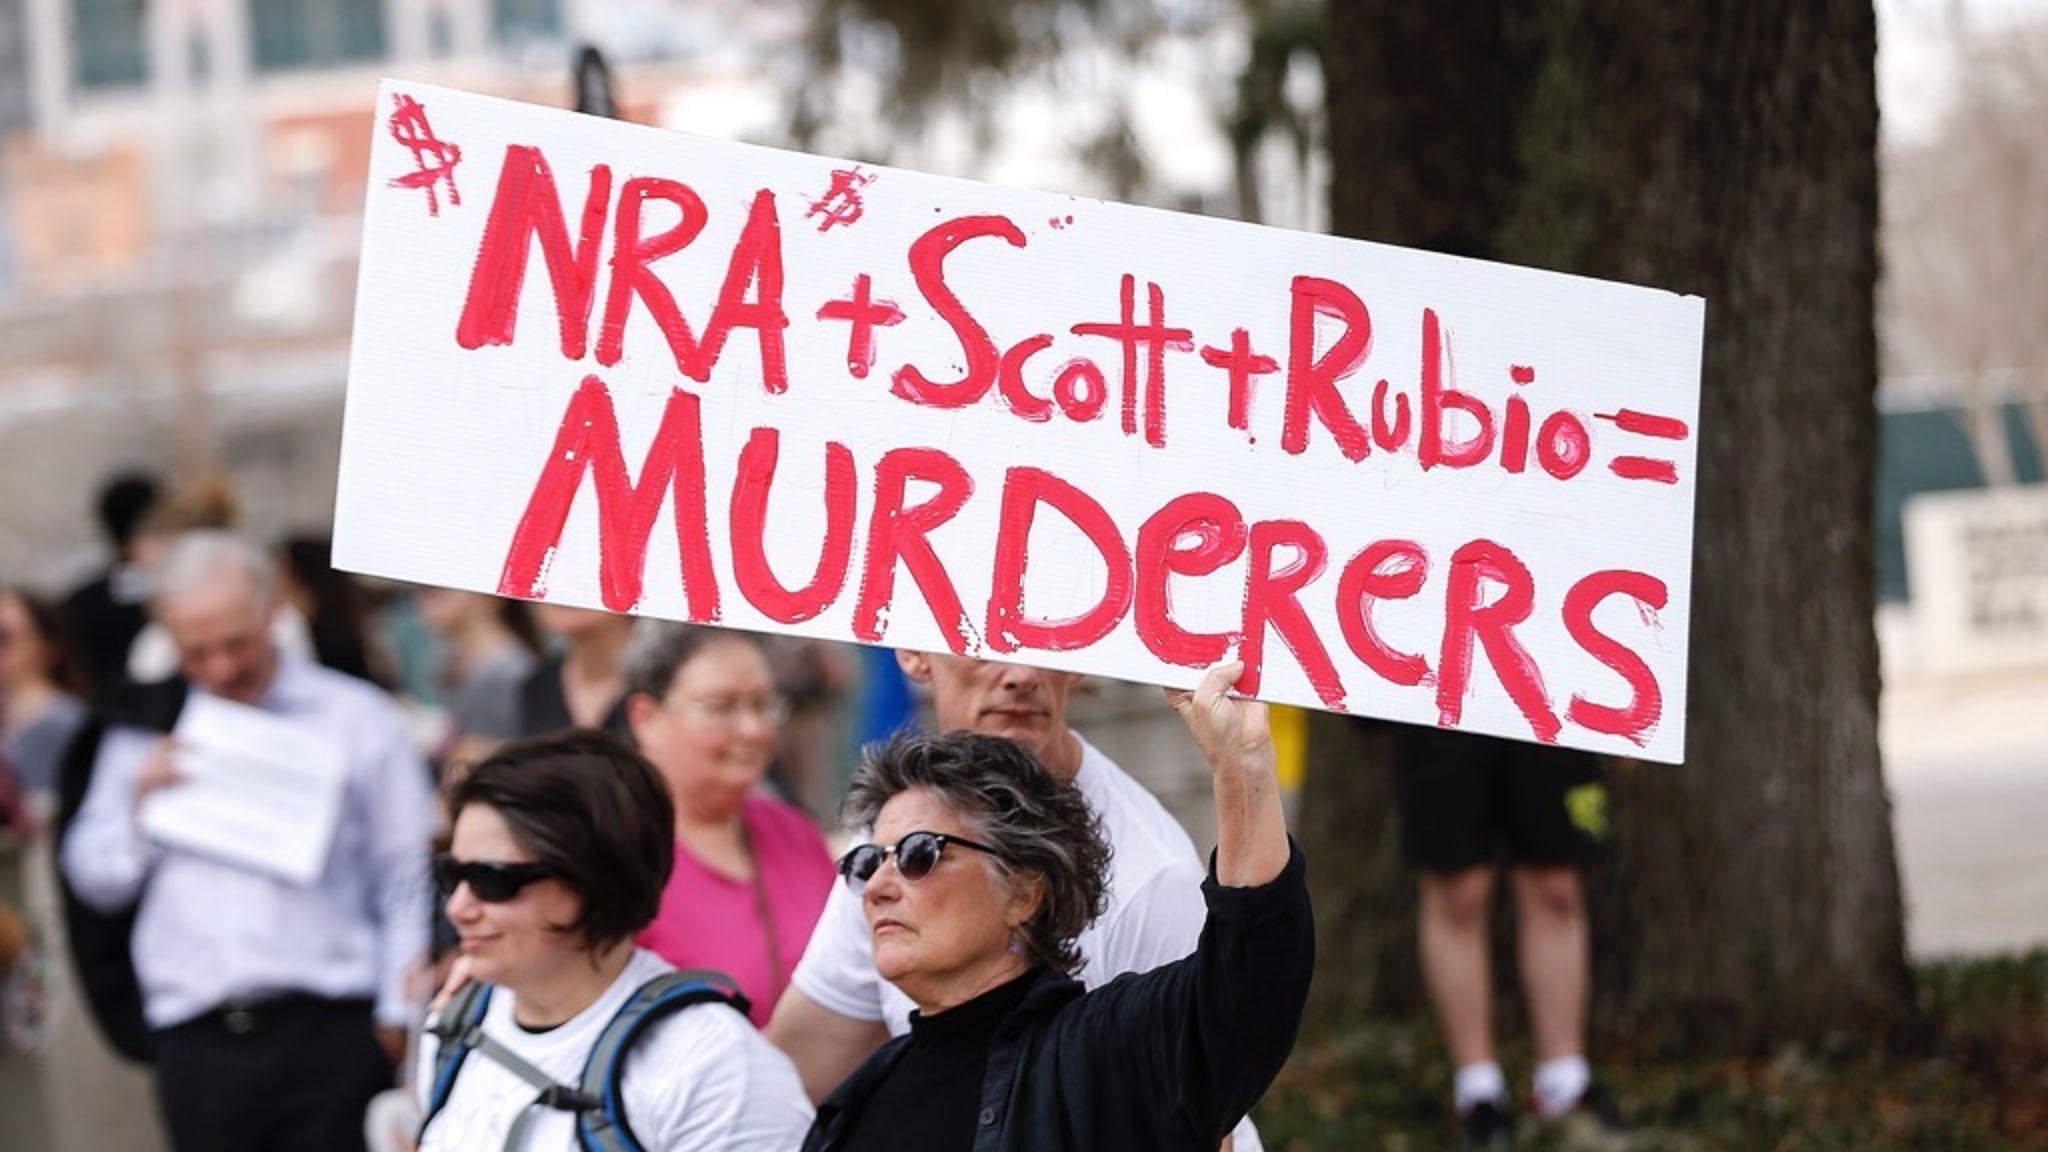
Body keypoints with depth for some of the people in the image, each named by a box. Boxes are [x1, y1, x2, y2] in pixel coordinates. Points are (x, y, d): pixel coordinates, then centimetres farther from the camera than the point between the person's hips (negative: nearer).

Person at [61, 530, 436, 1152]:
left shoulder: (357, 718, 7)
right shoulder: (145, 732, 15)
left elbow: (410, 883, 4)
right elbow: (95, 880, 18)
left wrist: (399, 1014, -4)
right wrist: (140, 803, 0)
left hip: (325, 1031, -3)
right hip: (196, 1046, 3)